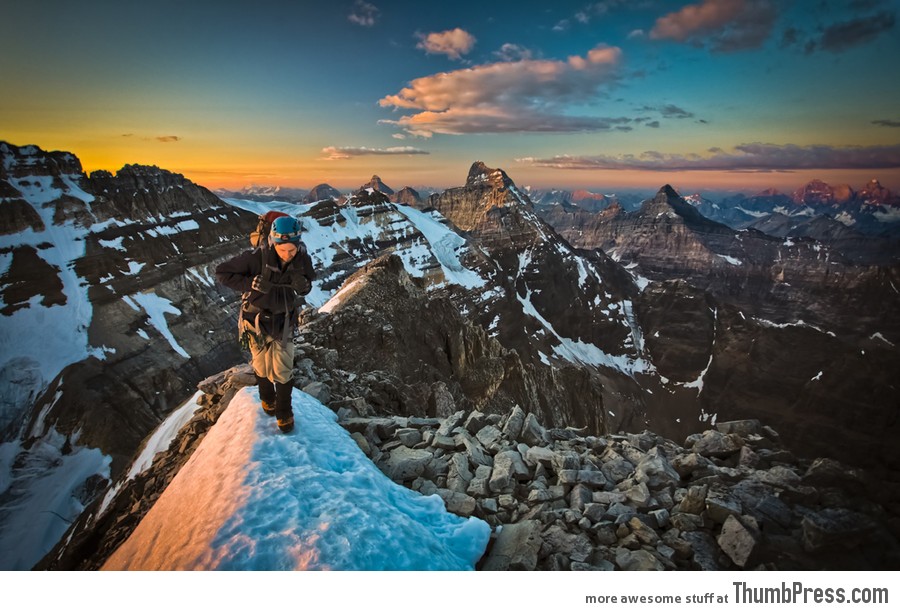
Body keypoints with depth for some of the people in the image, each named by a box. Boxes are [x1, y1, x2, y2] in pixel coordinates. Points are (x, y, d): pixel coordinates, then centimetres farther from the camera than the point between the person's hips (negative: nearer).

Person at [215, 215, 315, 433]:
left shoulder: (303, 259, -20)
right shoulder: (257, 257, -30)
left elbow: (308, 286, -3)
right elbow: (222, 273, -20)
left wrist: (303, 285, -27)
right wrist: (253, 284, -32)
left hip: (283, 320, 1)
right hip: (257, 319, -1)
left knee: (283, 369, 4)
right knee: (262, 366, 16)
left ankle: (284, 412, 26)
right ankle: (267, 398, 46)